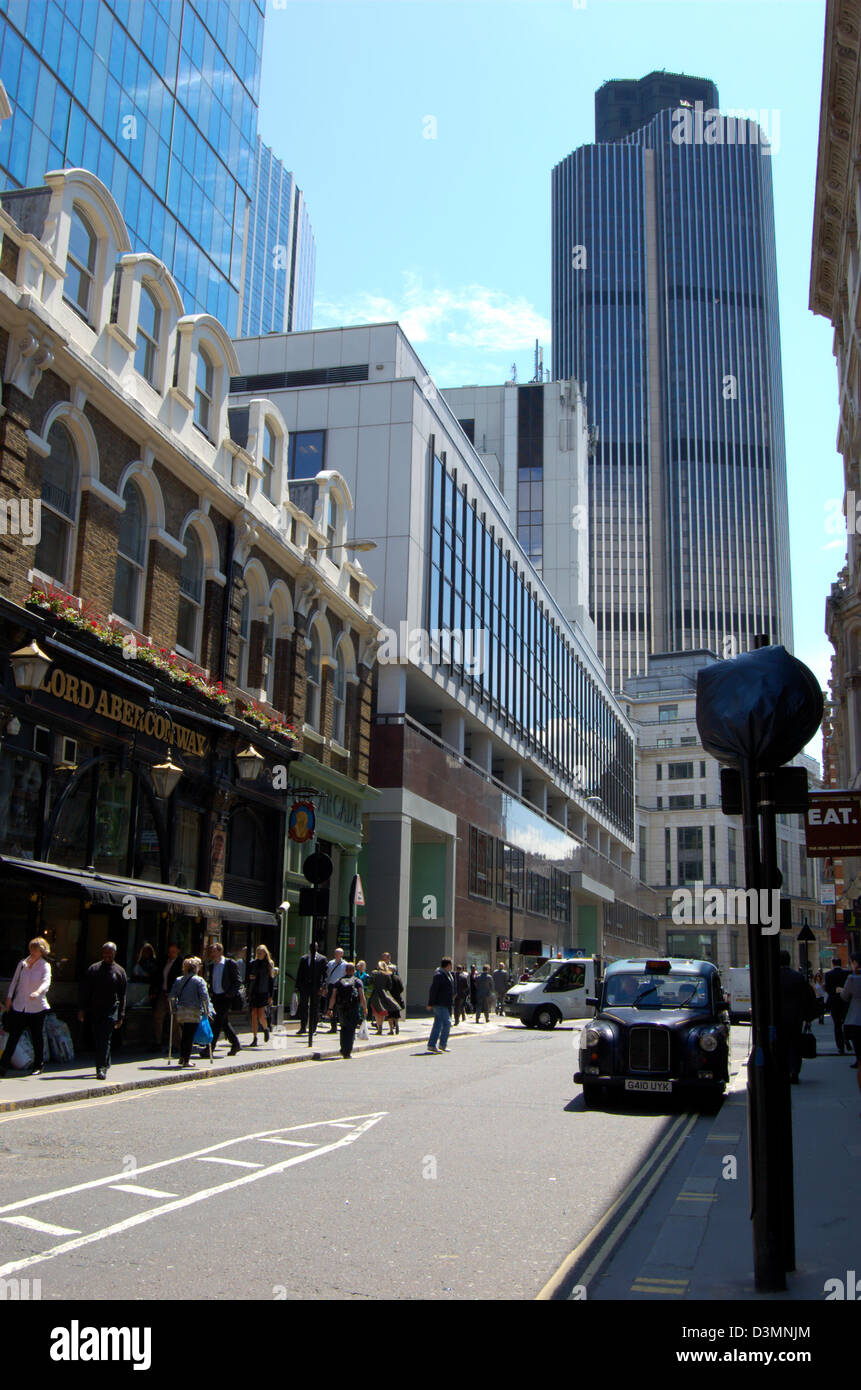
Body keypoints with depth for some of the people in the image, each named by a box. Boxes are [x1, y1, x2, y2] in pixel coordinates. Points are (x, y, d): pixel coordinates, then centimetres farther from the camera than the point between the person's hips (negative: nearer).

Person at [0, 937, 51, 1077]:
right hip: (19, 1007, 3)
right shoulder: (22, 964, 7)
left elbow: (46, 982, -20)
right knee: (13, 1035, -2)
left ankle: (38, 1066, 18)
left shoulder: (45, 966, -5)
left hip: (37, 1007, -3)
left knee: (37, 1037, 6)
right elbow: (15, 981, 15)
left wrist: (38, 992, -39)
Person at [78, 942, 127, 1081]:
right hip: (95, 1010, 2)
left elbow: (122, 996, 7)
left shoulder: (119, 971, 6)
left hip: (111, 1010, -2)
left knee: (105, 1040, -11)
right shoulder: (93, 969, 8)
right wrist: (82, 1009, 0)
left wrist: (121, 1016, 3)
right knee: (98, 1039, 7)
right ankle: (105, 1063, 25)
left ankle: (101, 1069, -13)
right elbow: (85, 990, 8)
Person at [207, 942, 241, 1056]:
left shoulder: (231, 964, -8)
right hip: (216, 997, 7)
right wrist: (211, 993, 6)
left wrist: (229, 994, -16)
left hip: (226, 997, -7)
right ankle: (235, 1044, 25)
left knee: (217, 1023, -11)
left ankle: (210, 1048, -11)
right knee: (224, 1022, 12)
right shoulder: (211, 966, 11)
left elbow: (237, 981, -8)